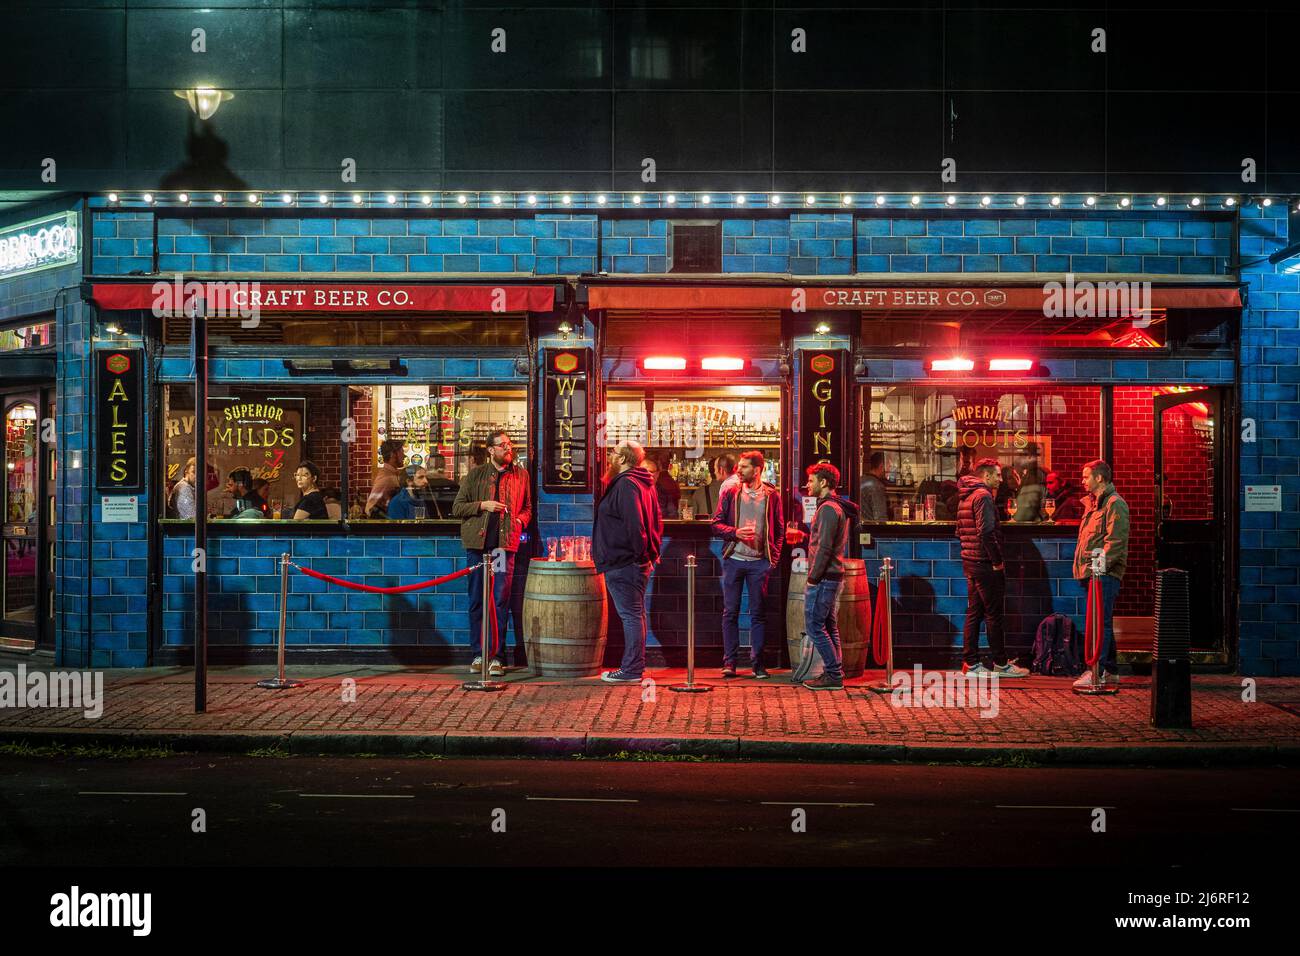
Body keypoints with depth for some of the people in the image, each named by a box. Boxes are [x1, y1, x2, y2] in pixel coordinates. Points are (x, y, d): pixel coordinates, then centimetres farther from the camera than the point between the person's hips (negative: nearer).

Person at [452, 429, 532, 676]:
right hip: (478, 543, 0)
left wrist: (520, 521, -2)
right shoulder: (475, 474, 7)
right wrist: (482, 505, -8)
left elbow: (527, 507, 19)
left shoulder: (521, 475, 11)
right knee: (476, 600, 4)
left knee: (501, 601, -3)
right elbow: (457, 508, 7)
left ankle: (497, 657, 2)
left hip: (505, 543, 0)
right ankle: (478, 654, 13)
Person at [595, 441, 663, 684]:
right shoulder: (644, 484, 17)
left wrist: (639, 552, -15)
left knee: (630, 615, -7)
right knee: (635, 614, 14)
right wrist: (652, 550, 19)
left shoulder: (625, 485, -15)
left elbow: (634, 524, -23)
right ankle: (634, 667, 21)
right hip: (639, 562, 10)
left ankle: (631, 671, -4)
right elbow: (657, 521, 21)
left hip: (623, 563, -10)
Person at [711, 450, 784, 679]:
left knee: (758, 614, 4)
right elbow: (716, 525, 3)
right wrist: (736, 533, -14)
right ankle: (729, 662, 8)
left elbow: (779, 530, 8)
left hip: (760, 561, -1)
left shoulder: (772, 496, 4)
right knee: (730, 612, 2)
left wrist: (774, 557, -1)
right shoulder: (730, 493, 5)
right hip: (733, 559, 1)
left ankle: (757, 662, 11)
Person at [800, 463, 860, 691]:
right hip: (833, 577, 10)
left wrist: (813, 578, -16)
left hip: (823, 578, -10)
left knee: (814, 626, -6)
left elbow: (823, 548, -21)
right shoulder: (839, 507, 17)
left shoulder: (828, 508, -15)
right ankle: (834, 674, 16)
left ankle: (834, 676, -5)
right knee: (828, 627, 13)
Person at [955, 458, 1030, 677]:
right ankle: (1001, 664, 5)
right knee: (994, 615, -2)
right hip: (985, 564, -9)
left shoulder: (965, 497, 15)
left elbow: (960, 532, 20)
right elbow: (986, 533, -22)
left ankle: (970, 663, 12)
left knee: (974, 613, 11)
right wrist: (997, 561, -16)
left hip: (969, 562, 9)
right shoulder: (983, 496, -15)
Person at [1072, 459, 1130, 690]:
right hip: (1091, 573, 10)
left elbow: (1117, 538, -20)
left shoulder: (1115, 503, -9)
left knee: (1098, 622, -12)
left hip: (1104, 573, -10)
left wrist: (1103, 560, -29)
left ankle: (1096, 672, -13)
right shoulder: (1091, 503, 22)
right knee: (1102, 622, 14)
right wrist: (1081, 566, 21)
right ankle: (1110, 671, 21)